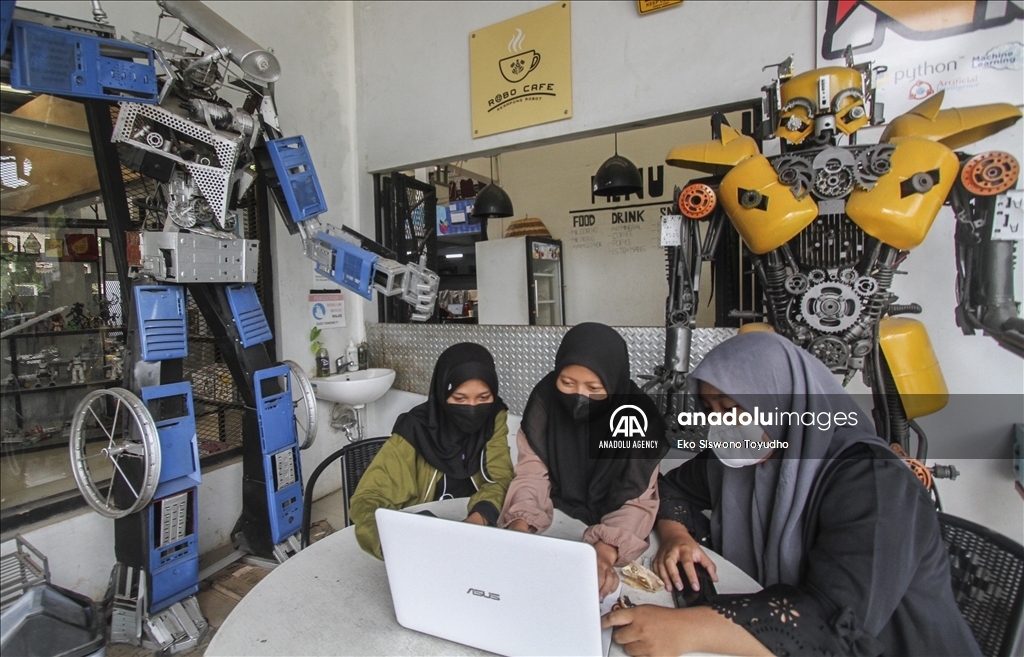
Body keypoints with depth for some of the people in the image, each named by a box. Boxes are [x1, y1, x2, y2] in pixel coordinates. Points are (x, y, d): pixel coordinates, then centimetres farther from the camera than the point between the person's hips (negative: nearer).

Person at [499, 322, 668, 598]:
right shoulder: (545, 399, -16)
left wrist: (604, 551, -40)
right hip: (553, 519, 2)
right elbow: (531, 474, -14)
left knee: (601, 579, -20)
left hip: (608, 529, -1)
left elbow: (638, 502, -22)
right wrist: (520, 525, -32)